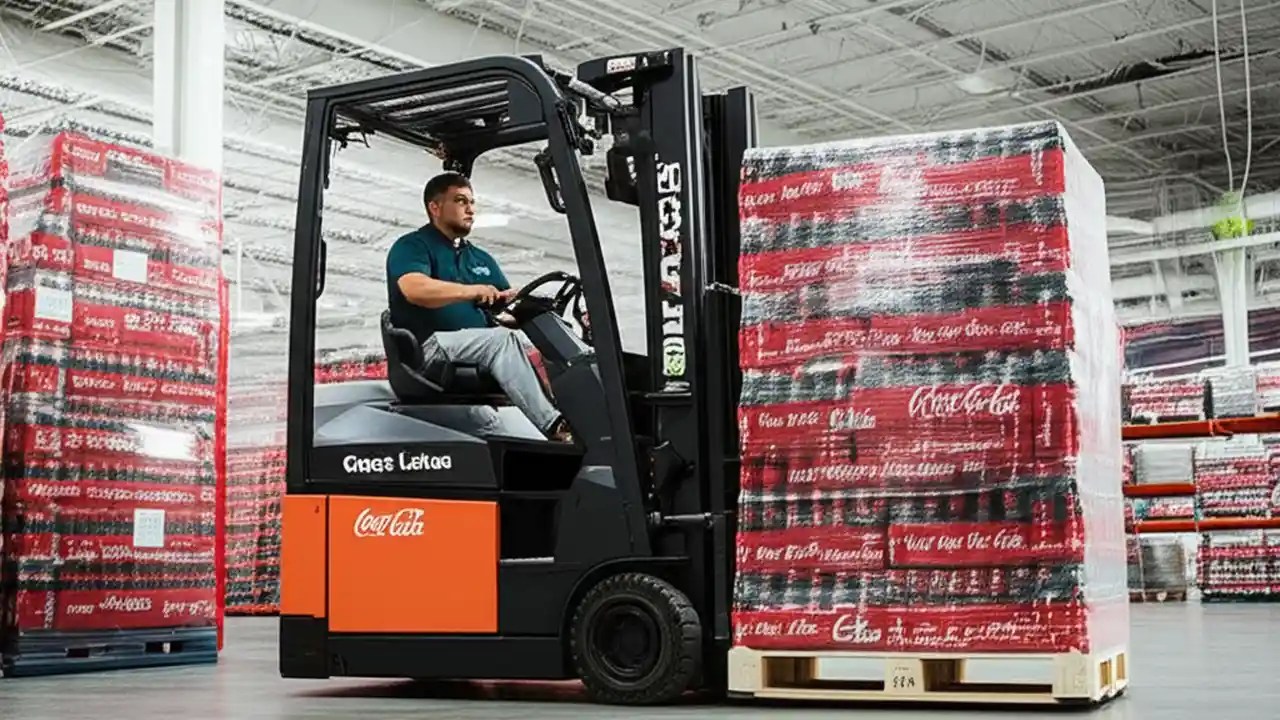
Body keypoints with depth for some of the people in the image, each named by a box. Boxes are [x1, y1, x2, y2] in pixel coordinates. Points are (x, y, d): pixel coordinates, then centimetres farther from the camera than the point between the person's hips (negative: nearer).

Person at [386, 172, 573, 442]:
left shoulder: (481, 258, 26)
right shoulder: (412, 246, 4)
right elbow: (415, 289, -18)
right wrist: (474, 291, -25)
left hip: (481, 348, 7)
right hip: (431, 346, -7)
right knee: (502, 338, -30)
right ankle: (554, 427, -40)